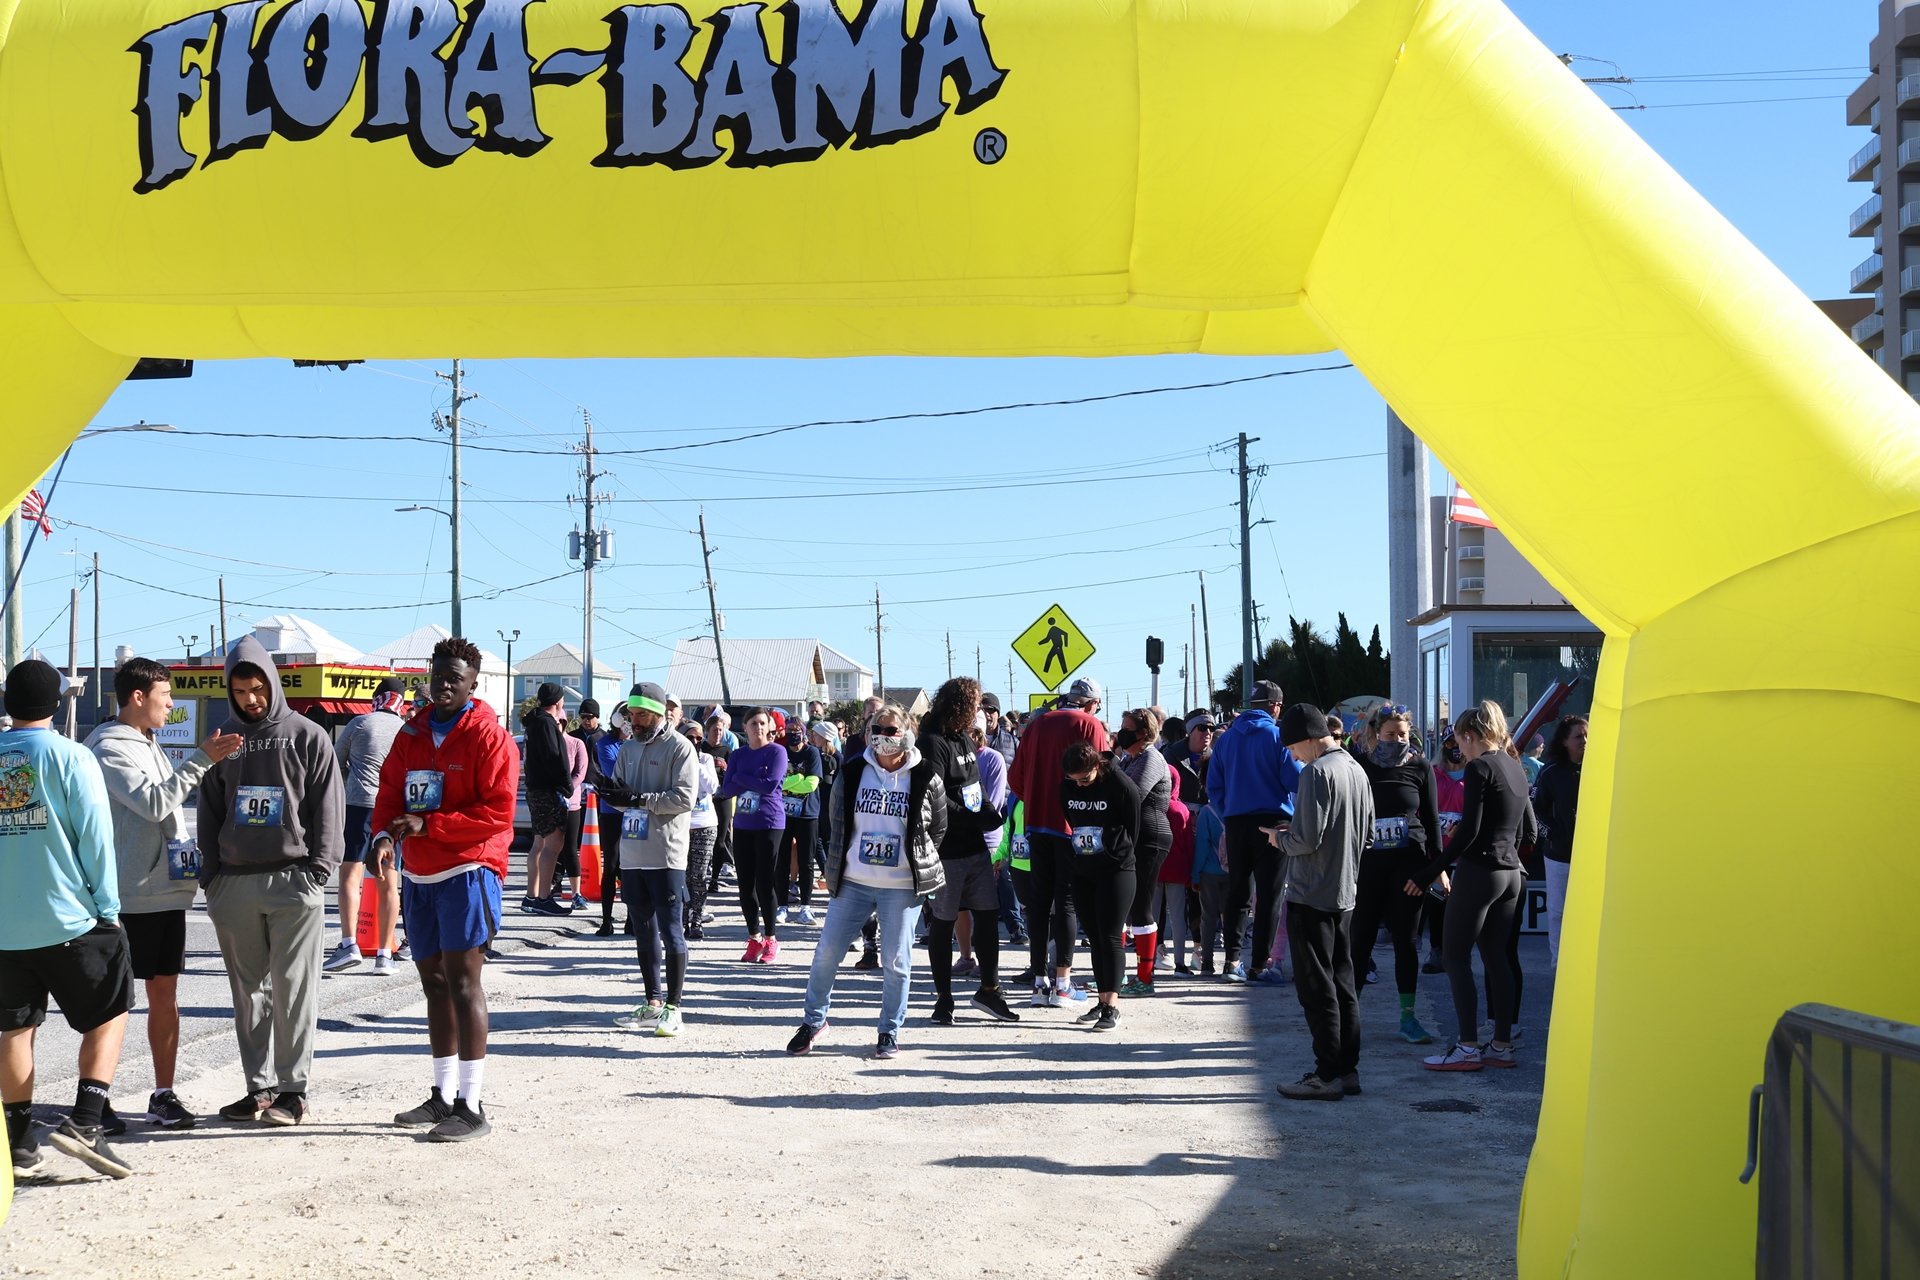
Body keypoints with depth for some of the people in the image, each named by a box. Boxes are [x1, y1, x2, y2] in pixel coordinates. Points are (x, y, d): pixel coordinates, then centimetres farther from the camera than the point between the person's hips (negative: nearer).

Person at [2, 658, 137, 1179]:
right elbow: (95, 837, -10)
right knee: (108, 1017, 9)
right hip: (69, 919, -4)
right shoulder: (70, 758, -9)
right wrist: (108, 908, -2)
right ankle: (83, 1124, -4)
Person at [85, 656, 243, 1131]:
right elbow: (154, 803, -21)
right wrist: (203, 760, -22)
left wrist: (192, 860, 14)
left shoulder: (148, 746, 18)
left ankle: (163, 1095, 14)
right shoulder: (109, 749, -10)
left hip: (167, 891, 8)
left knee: (164, 991, 9)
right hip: (129, 896, -8)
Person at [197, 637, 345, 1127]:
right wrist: (210, 877, 7)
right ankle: (258, 1087, 15)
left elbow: (329, 807, -1)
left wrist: (319, 870, -9)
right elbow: (209, 813, 16)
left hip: (293, 880, -4)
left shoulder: (307, 736, 2)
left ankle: (292, 1089, 3)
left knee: (292, 990, -3)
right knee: (249, 992, 8)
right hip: (234, 882, 4)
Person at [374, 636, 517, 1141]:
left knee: (462, 981, -10)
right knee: (433, 983, 13)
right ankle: (443, 1096, 23)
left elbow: (497, 812, -15)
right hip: (418, 874, 7)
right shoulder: (411, 734, 13)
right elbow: (389, 792, 15)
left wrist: (428, 824, -19)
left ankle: (472, 1107, -8)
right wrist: (386, 833, -6)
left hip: (467, 871, -7)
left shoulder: (489, 737, -8)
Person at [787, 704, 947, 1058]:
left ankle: (890, 1032, 18)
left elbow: (938, 828, 8)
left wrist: (921, 862, 4)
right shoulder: (853, 771, 3)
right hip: (853, 882, 2)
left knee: (896, 962, 3)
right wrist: (835, 868, 12)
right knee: (826, 953, 4)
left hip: (903, 886, -2)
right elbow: (839, 821, 13)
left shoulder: (925, 777, -3)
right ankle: (814, 1020, 23)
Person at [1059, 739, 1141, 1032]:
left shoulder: (1121, 785, -14)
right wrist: (1078, 852, 10)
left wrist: (1118, 857, 0)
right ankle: (1103, 1000, 15)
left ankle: (1112, 1006, -10)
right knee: (1094, 938, 9)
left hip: (1115, 871, -6)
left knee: (1110, 937, -9)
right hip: (1082, 872, 6)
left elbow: (1132, 830, -5)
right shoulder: (1067, 785, 1)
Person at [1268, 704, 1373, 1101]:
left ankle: (1327, 1076, 1)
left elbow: (1308, 839, -23)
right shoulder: (1357, 770, 10)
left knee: (1316, 988, -2)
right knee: (1342, 984, 13)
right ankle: (1348, 1069, 18)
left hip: (1311, 896, -9)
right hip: (1345, 895, 9)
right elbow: (1367, 836, 16)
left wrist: (1281, 839, -2)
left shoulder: (1317, 772, -17)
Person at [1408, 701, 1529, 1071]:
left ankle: (1469, 1047, -4)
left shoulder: (1480, 768, -12)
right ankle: (1501, 1045, 14)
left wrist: (1431, 872, -16)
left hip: (1478, 871, -8)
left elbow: (1468, 831, -18)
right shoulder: (1516, 769, 13)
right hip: (1511, 874, 9)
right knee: (1496, 957, 12)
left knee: (1456, 958, -2)